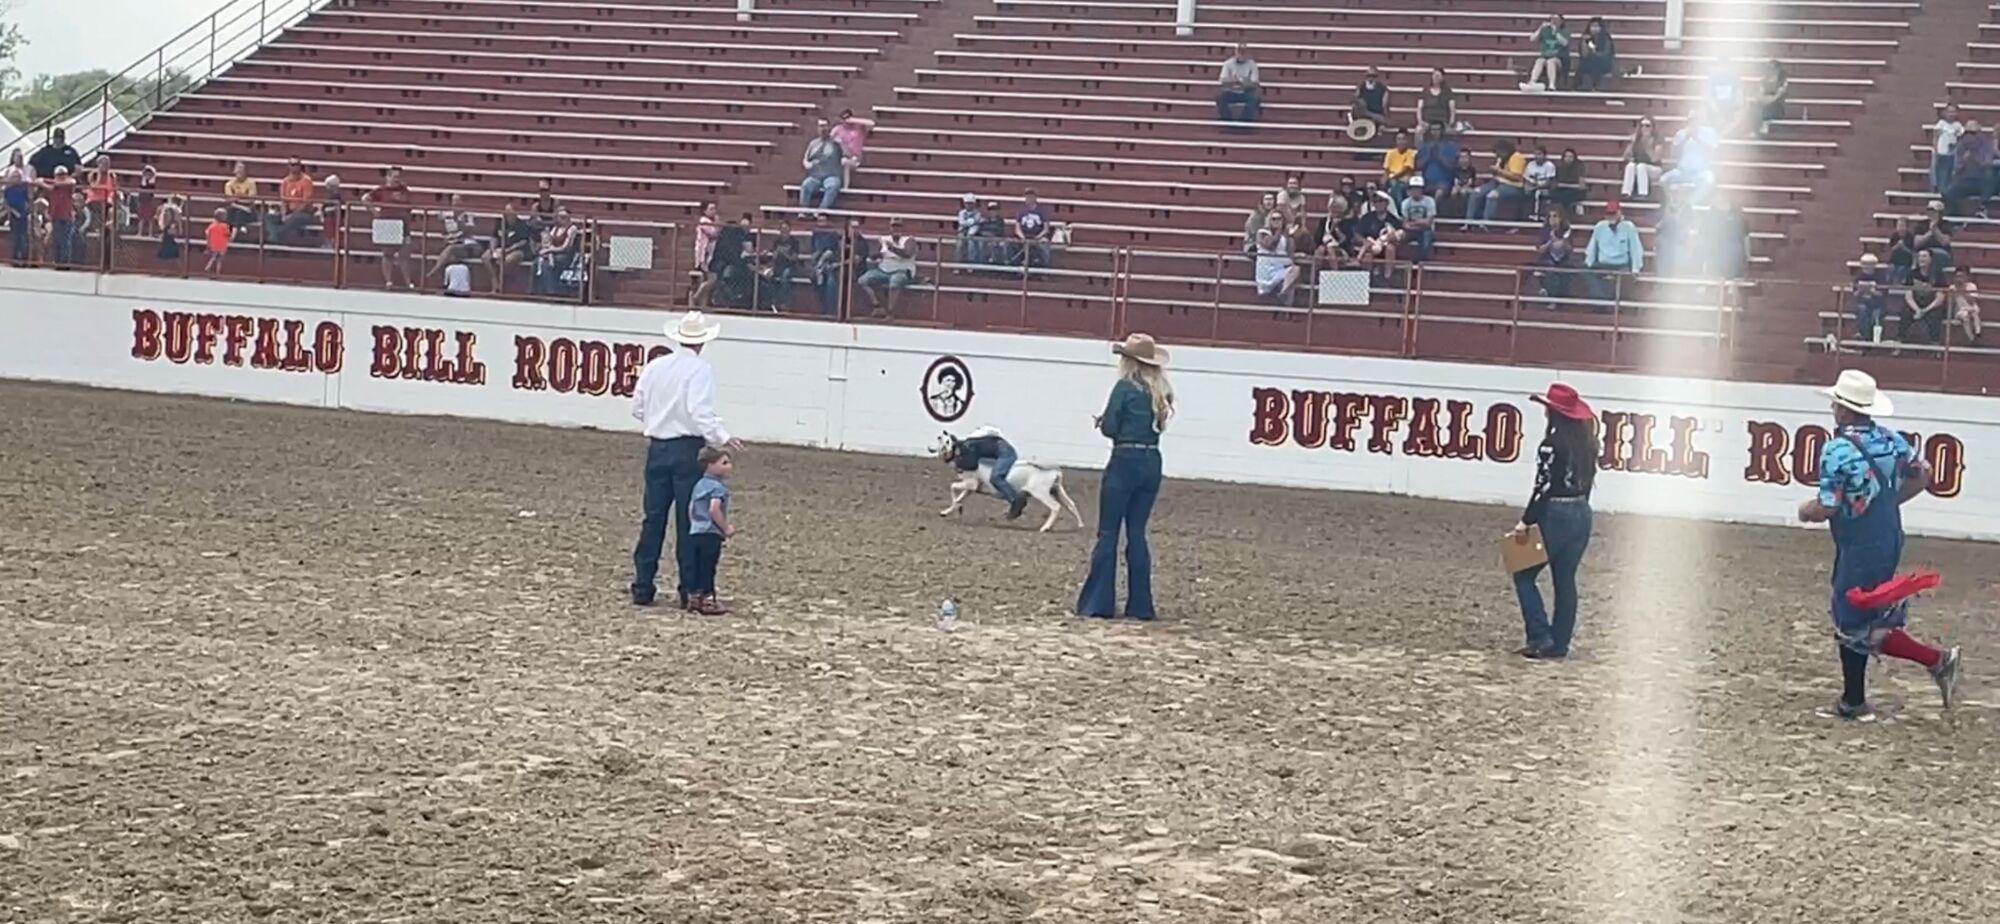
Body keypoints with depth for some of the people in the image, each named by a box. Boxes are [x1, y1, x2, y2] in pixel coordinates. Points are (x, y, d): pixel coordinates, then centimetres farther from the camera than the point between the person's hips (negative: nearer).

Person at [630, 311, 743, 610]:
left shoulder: (655, 366, 6)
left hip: (657, 448, 5)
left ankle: (642, 587, 10)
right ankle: (690, 590, 2)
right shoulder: (701, 369, -11)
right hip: (688, 448, -5)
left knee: (653, 518, 10)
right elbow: (700, 411, -22)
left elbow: (637, 408, 11)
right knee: (690, 521, 0)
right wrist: (722, 438, -23)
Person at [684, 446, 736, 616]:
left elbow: (691, 509, 16)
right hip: (711, 534, -8)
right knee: (708, 568, -4)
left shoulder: (699, 485, 14)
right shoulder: (718, 487, -11)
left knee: (695, 567, 11)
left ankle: (693, 599, 15)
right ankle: (708, 601, -1)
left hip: (694, 532, 8)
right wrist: (726, 528, -15)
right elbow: (714, 509, -24)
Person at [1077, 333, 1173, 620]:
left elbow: (1109, 427, -12)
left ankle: (1098, 603, 0)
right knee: (1137, 533, 11)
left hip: (1125, 462, -6)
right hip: (1152, 462, 6)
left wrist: (1102, 421, 9)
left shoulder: (1126, 387, -10)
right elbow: (1158, 423, 14)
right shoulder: (1160, 392, 9)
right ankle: (1140, 605, 9)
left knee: (1108, 533, 0)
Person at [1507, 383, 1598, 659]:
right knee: (1566, 580, 12)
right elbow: (1587, 482, 13)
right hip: (1582, 513, 8)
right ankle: (1559, 645, 13)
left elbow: (1543, 487, -19)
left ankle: (1541, 636, -3)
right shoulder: (1587, 443, 7)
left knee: (1524, 574, 6)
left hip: (1555, 515, -7)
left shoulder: (1553, 444, -17)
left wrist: (1525, 522, -15)